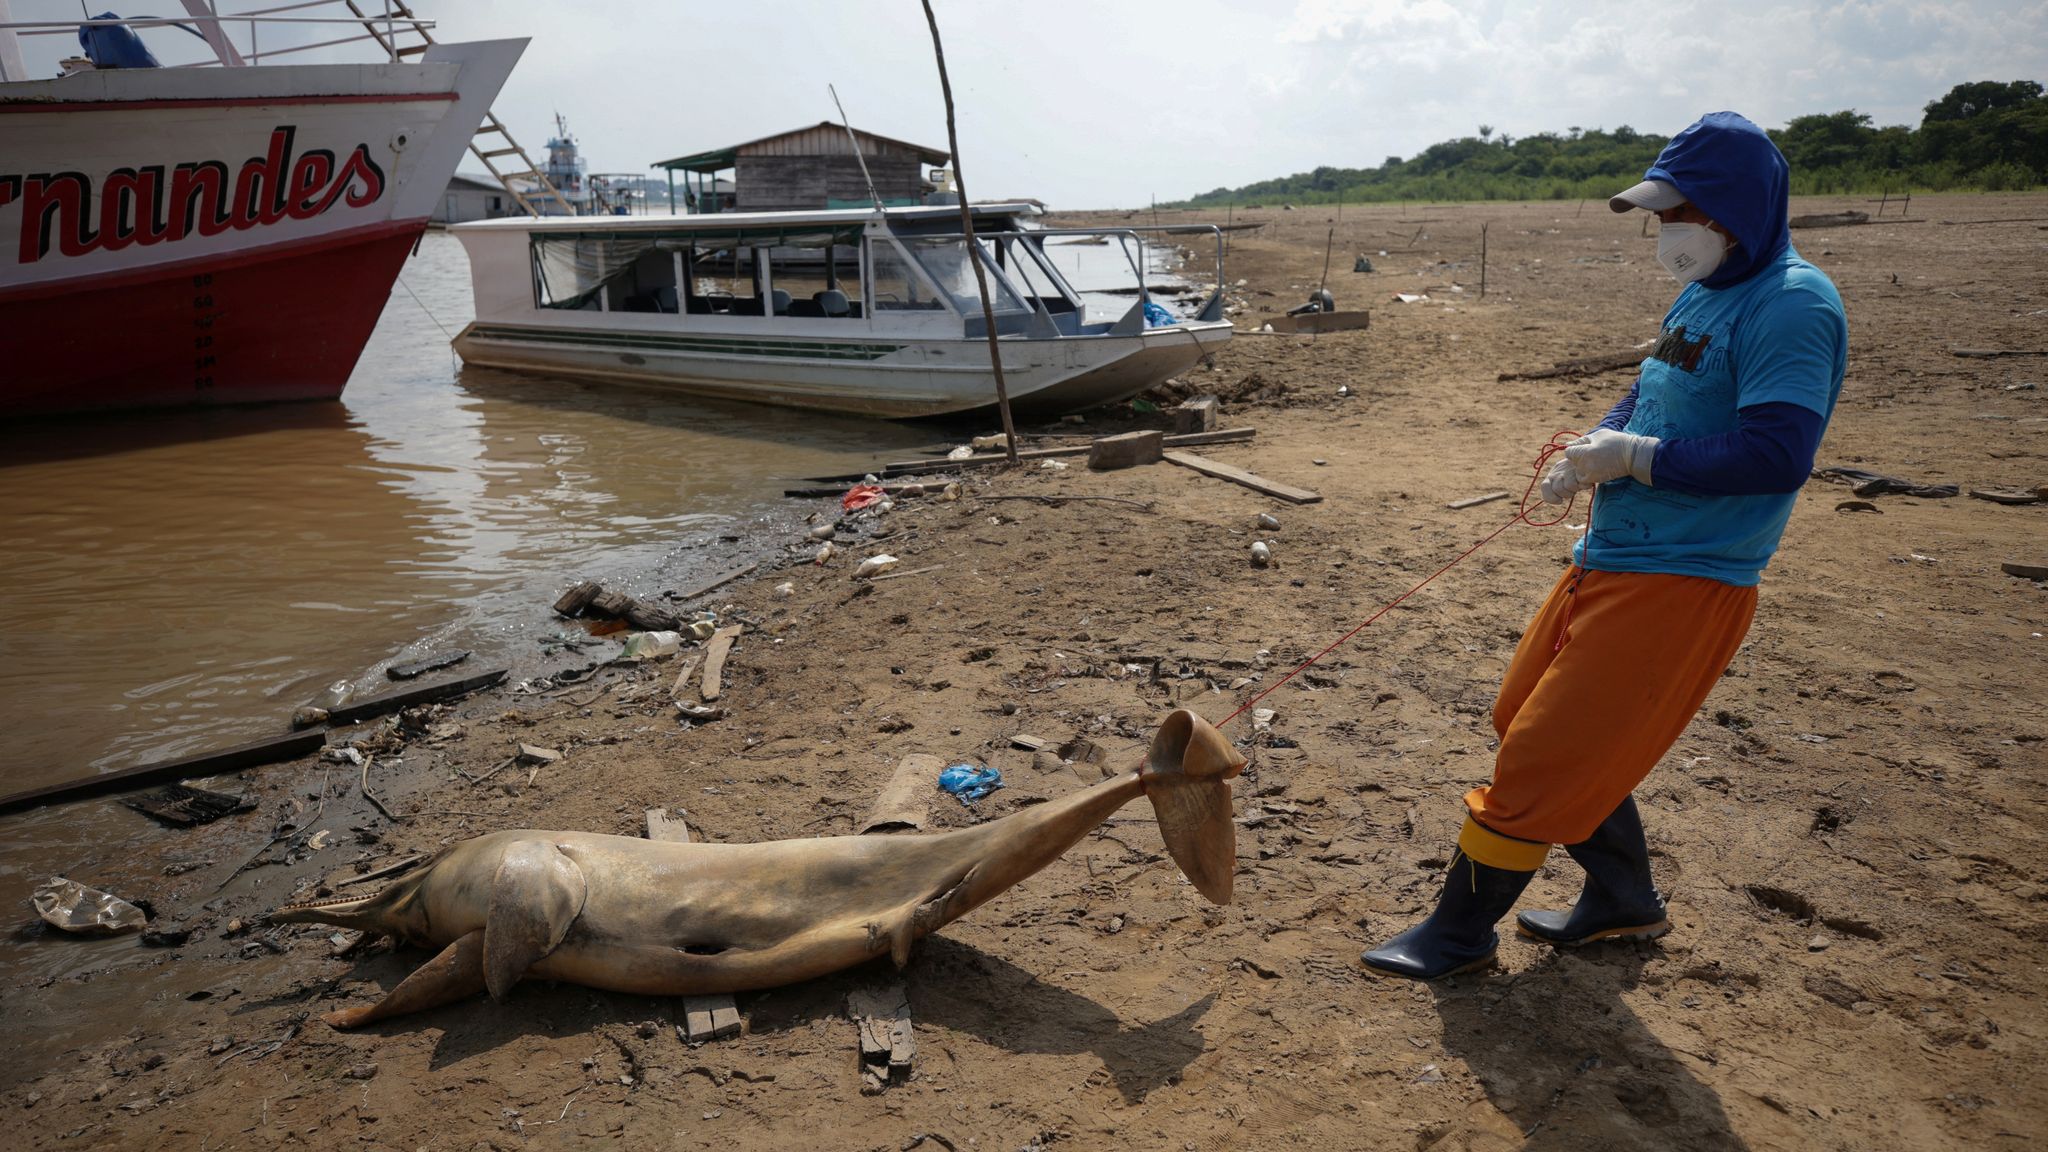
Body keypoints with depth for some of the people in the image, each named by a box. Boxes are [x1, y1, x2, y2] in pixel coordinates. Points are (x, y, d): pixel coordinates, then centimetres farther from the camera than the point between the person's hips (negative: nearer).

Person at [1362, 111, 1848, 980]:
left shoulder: (1792, 306, -16)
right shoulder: (1701, 295, 13)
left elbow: (1777, 454, -26)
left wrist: (1633, 458, -20)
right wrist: (1593, 447, 0)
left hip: (1682, 582, -10)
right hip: (1611, 556, 10)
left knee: (1543, 758, -5)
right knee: (1525, 722, 19)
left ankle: (1461, 932, 13)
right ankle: (1625, 900, 36)